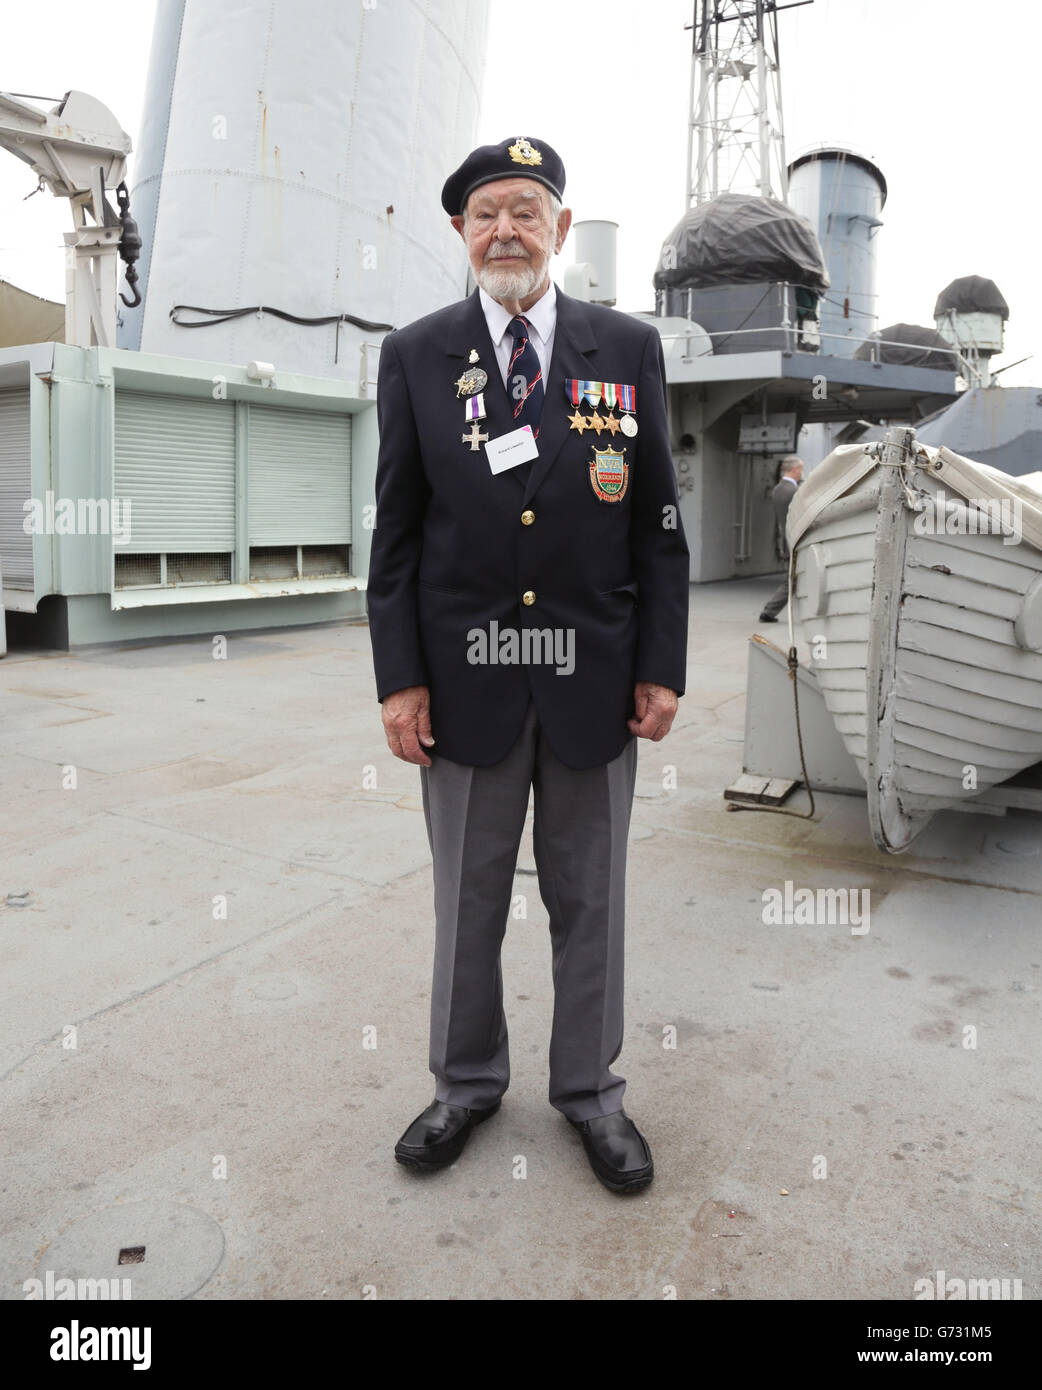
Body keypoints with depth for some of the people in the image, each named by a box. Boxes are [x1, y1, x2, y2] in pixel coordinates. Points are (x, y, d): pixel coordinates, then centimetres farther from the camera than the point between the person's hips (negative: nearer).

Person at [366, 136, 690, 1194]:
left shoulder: (630, 349, 3)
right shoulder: (415, 355, 2)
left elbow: (660, 522, 2)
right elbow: (395, 528, 1)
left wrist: (662, 667, -3)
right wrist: (399, 677, -5)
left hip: (594, 676, 1)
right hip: (467, 677, 0)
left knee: (589, 899, 13)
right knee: (466, 900, 13)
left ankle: (589, 1089, 33)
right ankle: (468, 1082, 35)